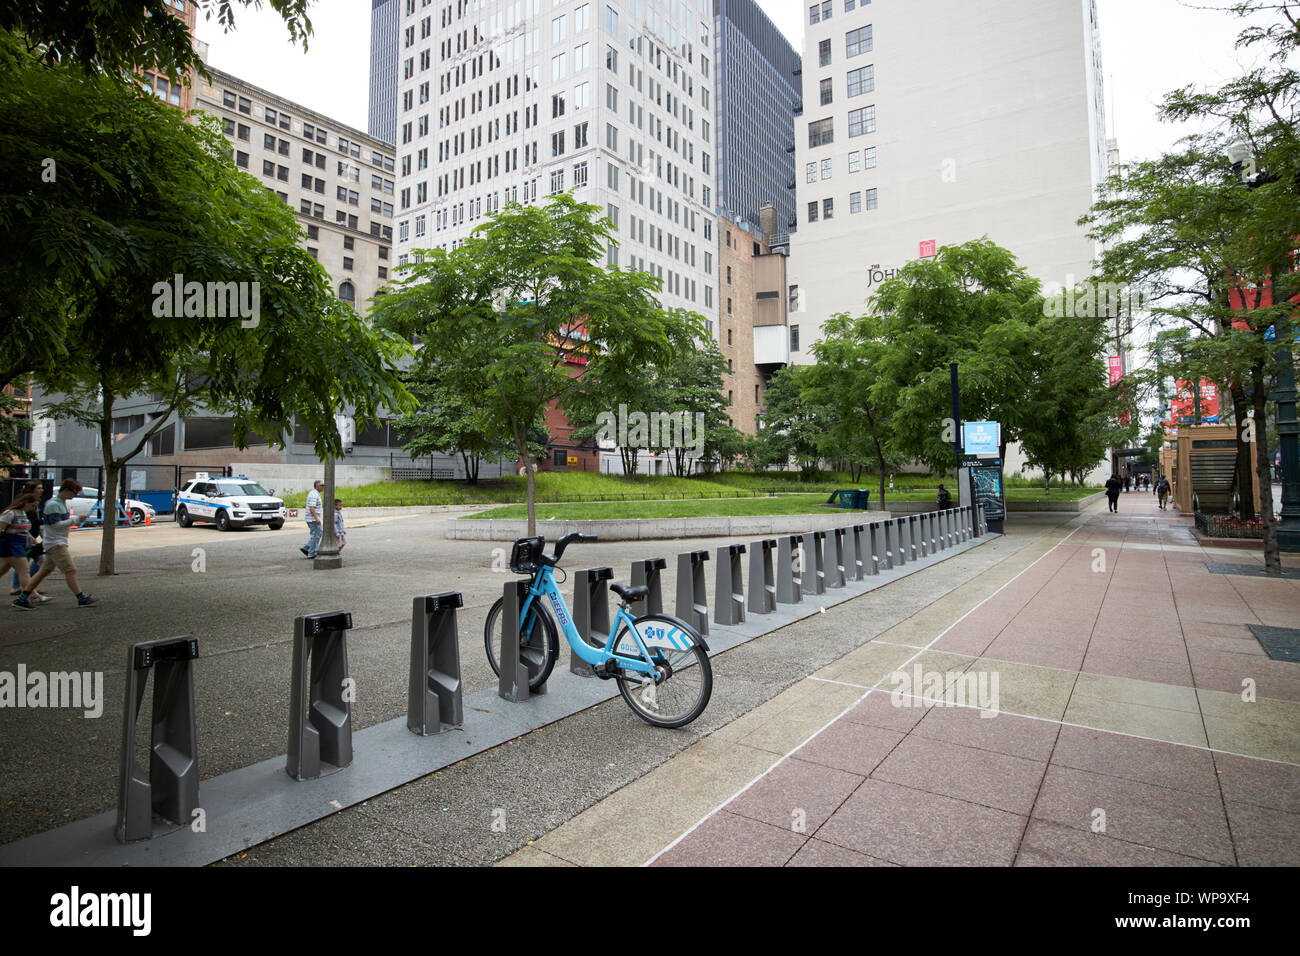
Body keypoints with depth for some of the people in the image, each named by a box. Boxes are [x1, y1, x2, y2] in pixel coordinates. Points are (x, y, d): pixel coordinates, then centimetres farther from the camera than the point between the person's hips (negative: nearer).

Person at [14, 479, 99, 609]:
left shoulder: (63, 503, 15)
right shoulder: (52, 504, -14)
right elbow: (56, 525, -19)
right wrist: (75, 519, -19)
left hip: (60, 543, 10)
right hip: (55, 544, -10)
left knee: (45, 571, 13)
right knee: (70, 570, -11)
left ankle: (22, 598, 19)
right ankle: (82, 599, -12)